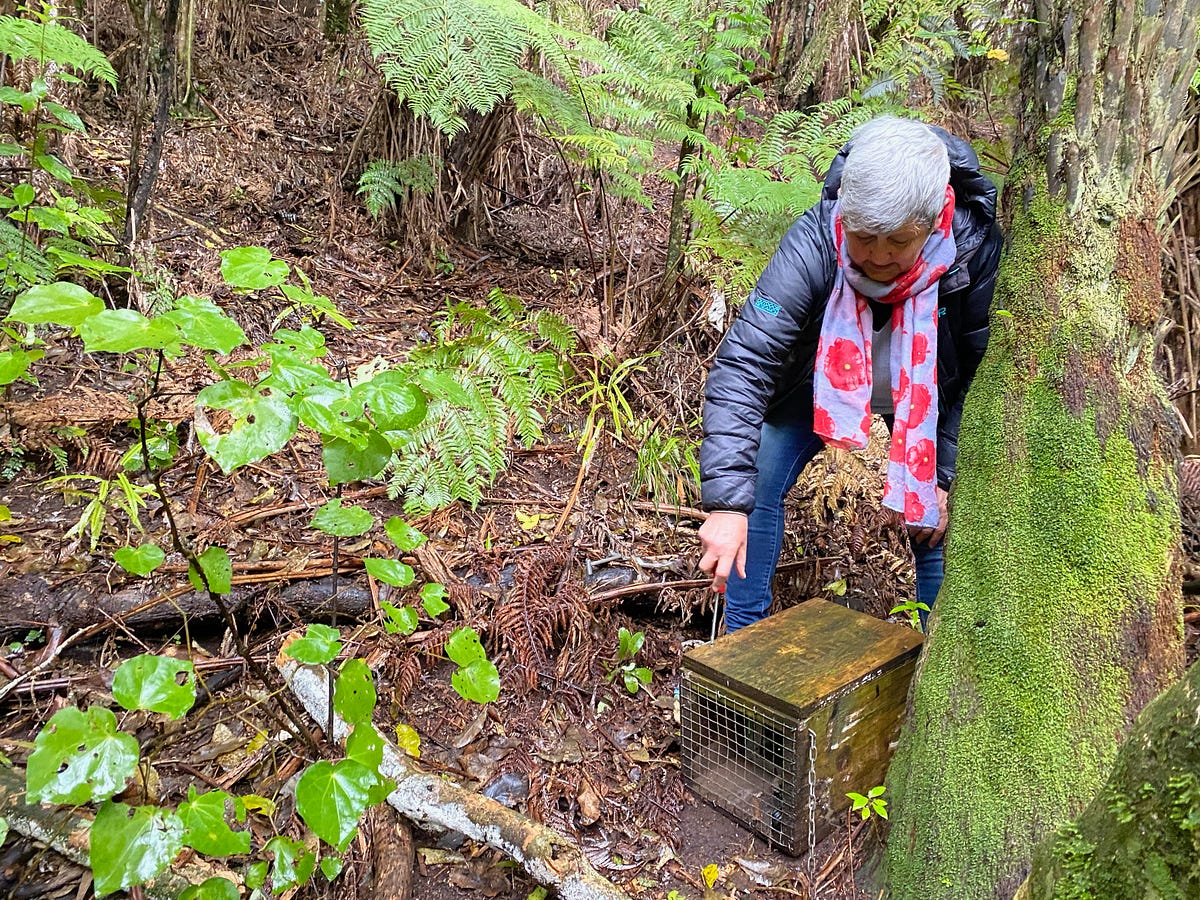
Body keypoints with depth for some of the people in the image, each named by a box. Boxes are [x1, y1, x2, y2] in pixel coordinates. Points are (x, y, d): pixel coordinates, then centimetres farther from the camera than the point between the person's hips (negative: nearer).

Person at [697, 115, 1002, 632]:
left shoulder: (977, 252, -33)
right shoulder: (811, 246, -38)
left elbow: (979, 376, -18)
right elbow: (743, 365, -43)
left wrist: (944, 475, -19)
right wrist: (726, 502, -50)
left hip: (927, 392, 1)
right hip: (820, 376, 0)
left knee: (934, 513, -4)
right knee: (756, 484, -9)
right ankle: (742, 636, 9)